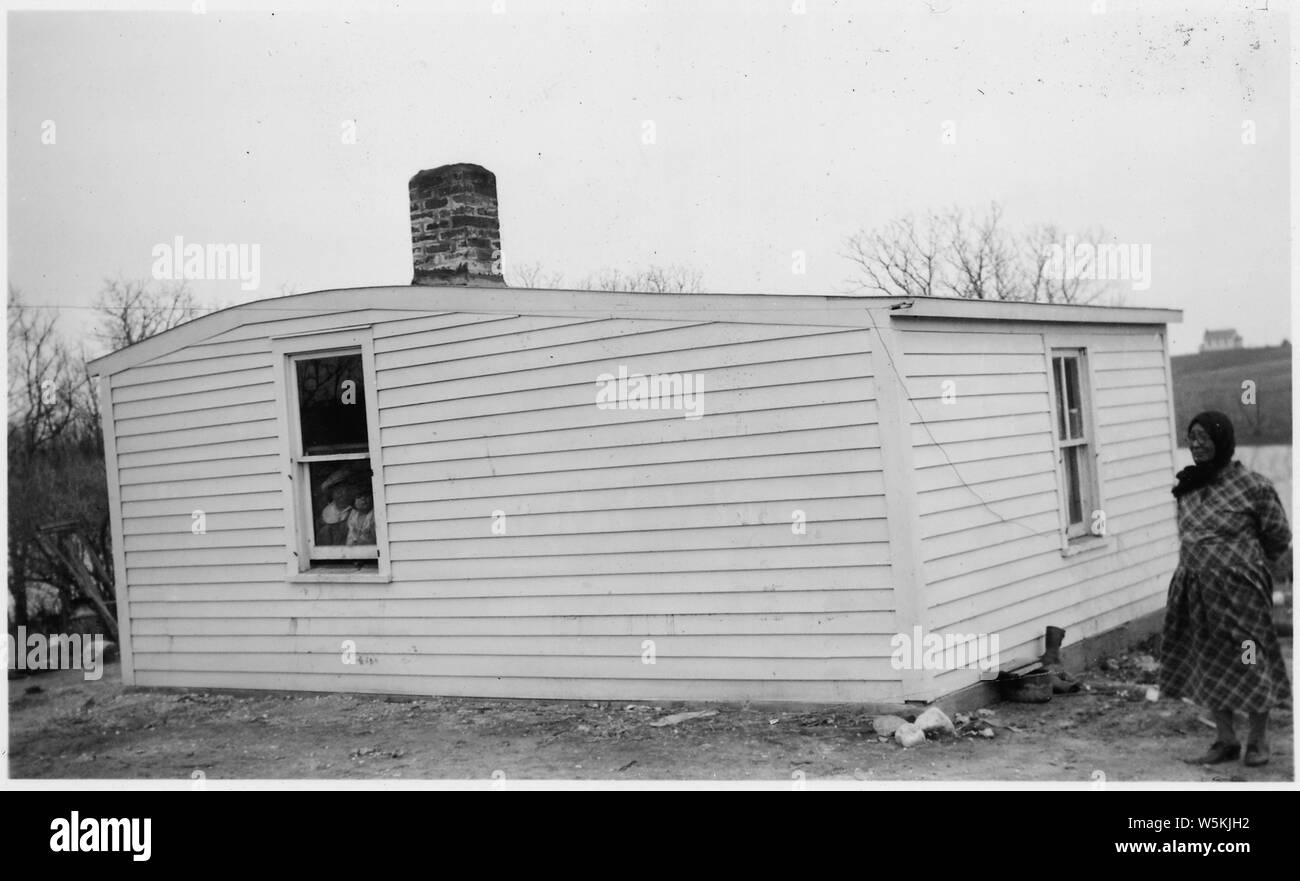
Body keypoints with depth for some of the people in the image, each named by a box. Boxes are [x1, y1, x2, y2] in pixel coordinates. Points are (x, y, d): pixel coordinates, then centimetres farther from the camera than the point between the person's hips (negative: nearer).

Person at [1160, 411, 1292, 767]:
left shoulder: (1252, 486, -11)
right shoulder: (1188, 486, 5)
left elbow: (1279, 538, 0)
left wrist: (1245, 564, 10)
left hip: (1239, 590, -6)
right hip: (1196, 590, 6)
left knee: (1248, 664, 4)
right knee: (1206, 667, 10)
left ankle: (1258, 740, 22)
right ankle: (1226, 739, 23)